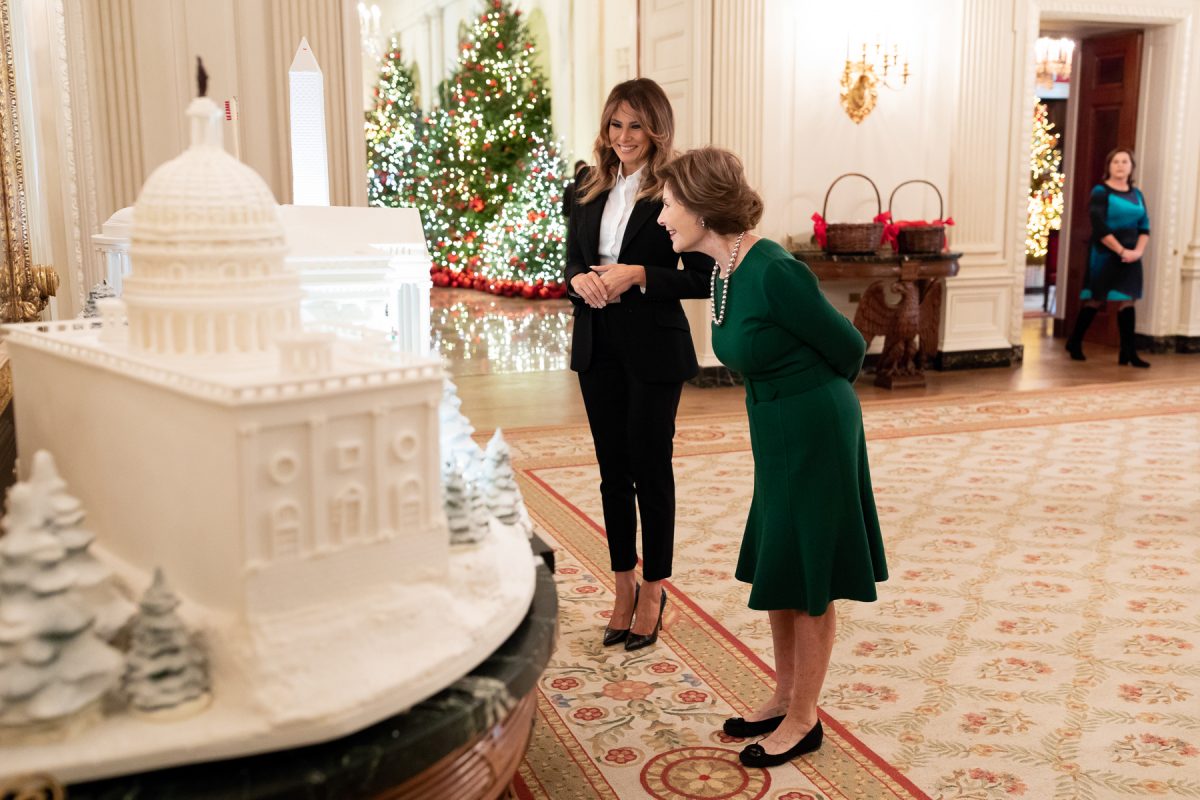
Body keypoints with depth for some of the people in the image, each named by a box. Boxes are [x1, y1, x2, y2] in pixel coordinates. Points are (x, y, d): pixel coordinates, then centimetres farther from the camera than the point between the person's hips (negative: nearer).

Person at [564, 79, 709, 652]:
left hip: (653, 348, -5)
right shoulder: (588, 190, 8)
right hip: (597, 346, 5)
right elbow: (572, 262, 13)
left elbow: (701, 278, -10)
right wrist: (580, 280, -9)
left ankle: (653, 589, 21)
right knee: (613, 469, 12)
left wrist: (639, 275, -21)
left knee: (650, 467, 5)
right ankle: (624, 587, 25)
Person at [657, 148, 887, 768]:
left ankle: (803, 720, 21)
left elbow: (848, 348, -12)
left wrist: (812, 400, 5)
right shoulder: (723, 270, 1)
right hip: (776, 431, 9)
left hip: (814, 430, -9)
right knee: (776, 569, 17)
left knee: (805, 577, 4)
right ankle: (785, 698, 34)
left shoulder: (774, 273, -24)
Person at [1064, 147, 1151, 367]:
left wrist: (1138, 250, -7)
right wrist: (1121, 251, -18)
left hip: (1130, 256, 5)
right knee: (1095, 300, 2)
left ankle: (1128, 353, 3)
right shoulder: (1101, 192, -7)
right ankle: (1074, 343, 19)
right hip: (1104, 255, -5)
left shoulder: (1136, 194, 11)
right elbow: (1099, 227, -15)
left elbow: (1144, 226, 10)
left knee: (1127, 301, 2)